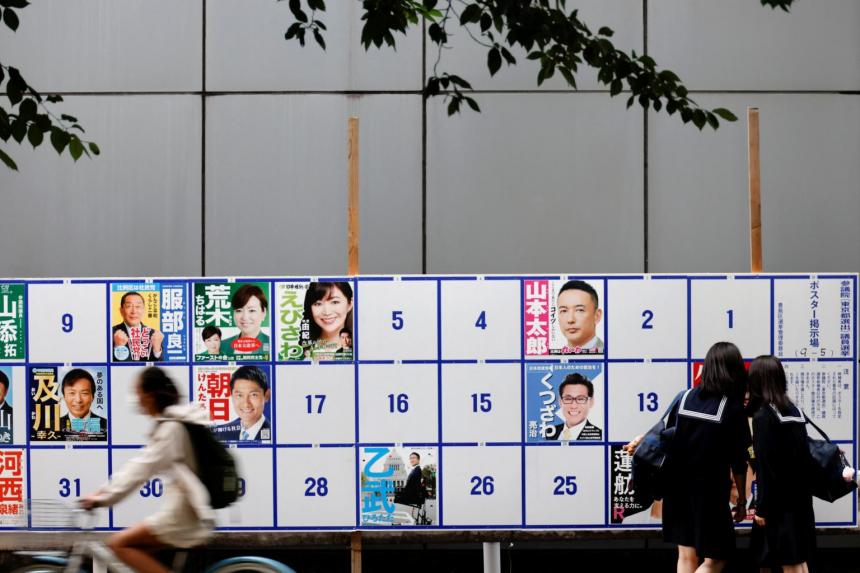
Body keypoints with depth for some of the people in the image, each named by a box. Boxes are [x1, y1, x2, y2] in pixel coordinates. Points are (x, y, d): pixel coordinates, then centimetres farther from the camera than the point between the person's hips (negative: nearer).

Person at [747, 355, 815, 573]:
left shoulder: (763, 416, -14)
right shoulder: (795, 411, 9)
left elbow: (765, 467, -16)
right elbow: (804, 458, 13)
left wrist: (762, 507, -12)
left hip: (780, 503, -7)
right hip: (800, 499, 8)